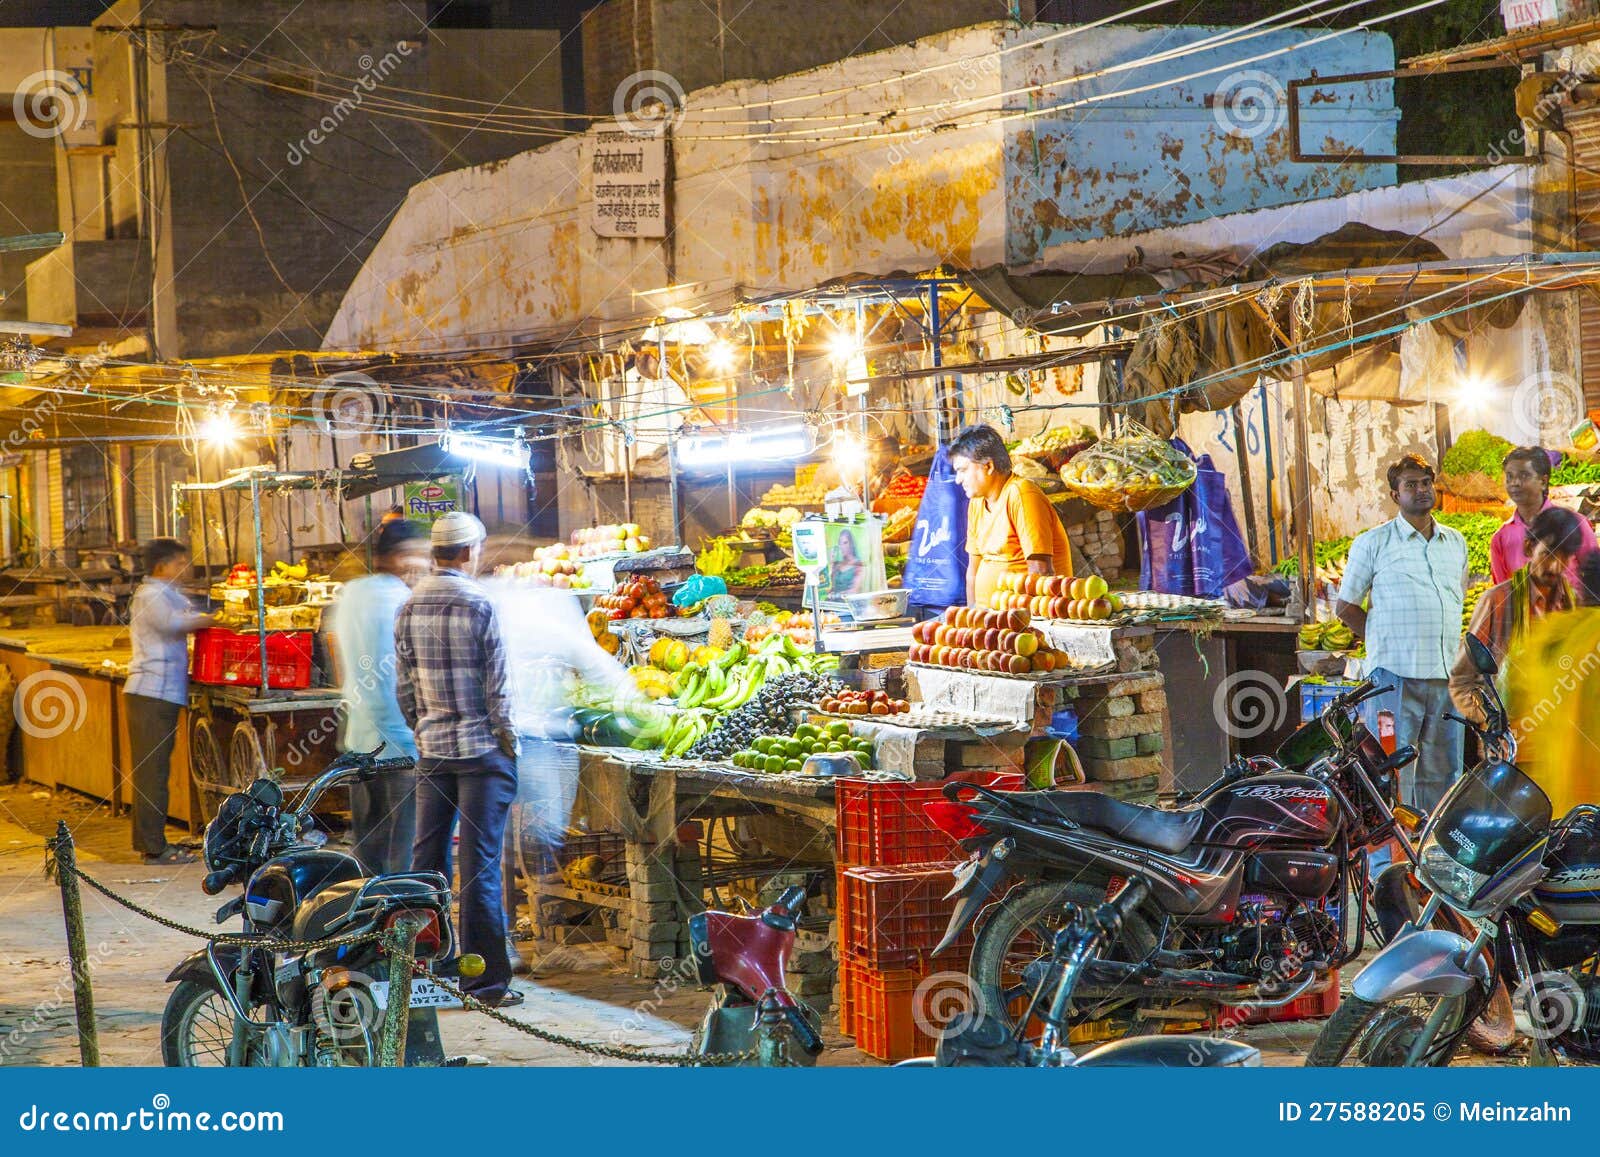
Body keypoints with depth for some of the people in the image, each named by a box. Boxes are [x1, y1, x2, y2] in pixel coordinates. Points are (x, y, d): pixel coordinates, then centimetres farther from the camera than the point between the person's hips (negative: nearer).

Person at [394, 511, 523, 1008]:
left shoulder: (409, 608, 4)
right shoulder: (479, 605, -12)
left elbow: (403, 685, 9)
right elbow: (498, 684, -10)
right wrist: (509, 741, -1)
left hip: (431, 749, 5)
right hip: (481, 748, -5)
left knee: (427, 857, 13)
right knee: (480, 864, -4)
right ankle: (487, 979, -2)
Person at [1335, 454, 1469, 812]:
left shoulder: (1456, 542, 17)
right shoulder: (1373, 543, 2)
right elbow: (1345, 606, 5)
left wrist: (1456, 644, 17)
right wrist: (1384, 641, -1)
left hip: (1447, 674, 5)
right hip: (1396, 674, -5)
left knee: (1444, 769, 8)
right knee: (1395, 770, -7)